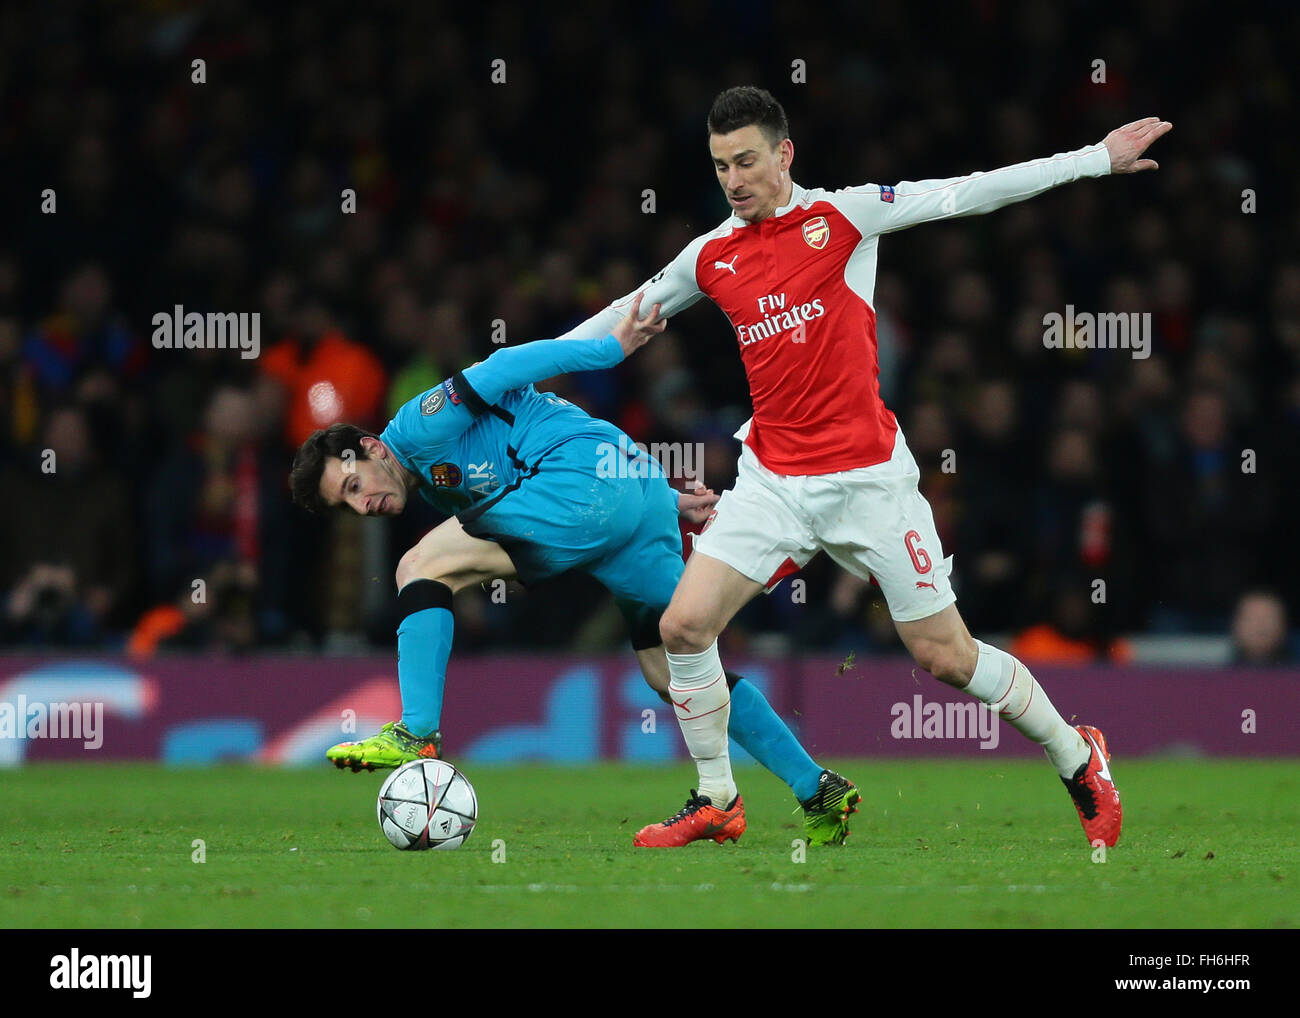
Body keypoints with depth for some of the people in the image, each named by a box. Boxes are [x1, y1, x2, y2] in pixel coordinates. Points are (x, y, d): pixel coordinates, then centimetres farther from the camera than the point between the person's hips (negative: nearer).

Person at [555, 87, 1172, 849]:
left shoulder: (842, 216, -4)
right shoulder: (711, 257, 8)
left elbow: (967, 194, -6)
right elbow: (631, 312, 24)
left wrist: (1098, 158, -9)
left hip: (867, 477, -4)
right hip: (773, 483, 4)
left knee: (945, 655, -2)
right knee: (685, 625, -9)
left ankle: (1079, 760, 19)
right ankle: (716, 800, 9)